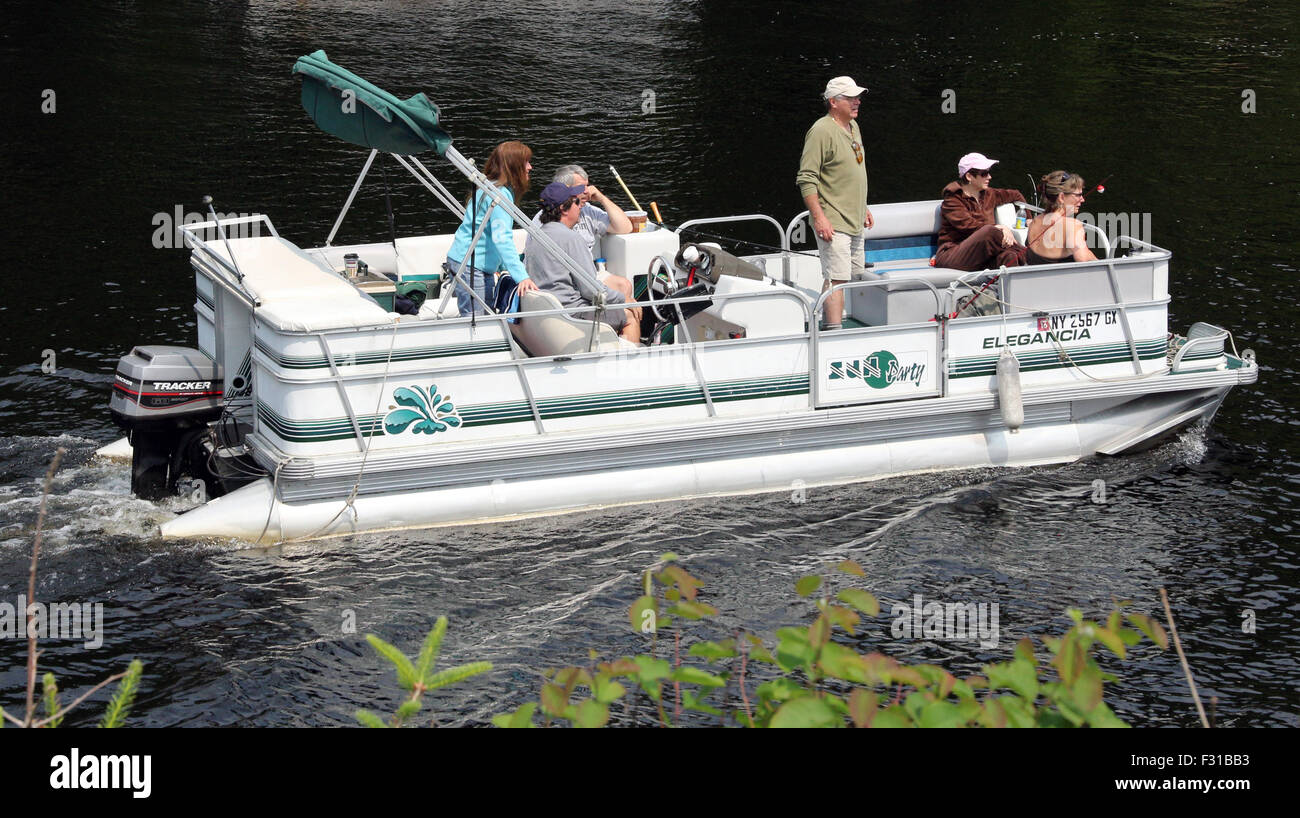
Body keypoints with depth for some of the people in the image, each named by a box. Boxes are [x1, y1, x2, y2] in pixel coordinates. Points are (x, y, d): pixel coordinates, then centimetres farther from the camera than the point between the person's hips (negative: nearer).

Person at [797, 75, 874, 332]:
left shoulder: (853, 127, 14)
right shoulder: (821, 131, -14)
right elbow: (806, 179, -17)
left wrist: (864, 208, 26)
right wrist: (819, 217, -23)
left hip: (854, 223, 10)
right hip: (832, 224, -9)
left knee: (855, 277, 13)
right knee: (836, 278, -14)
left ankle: (831, 324, 22)